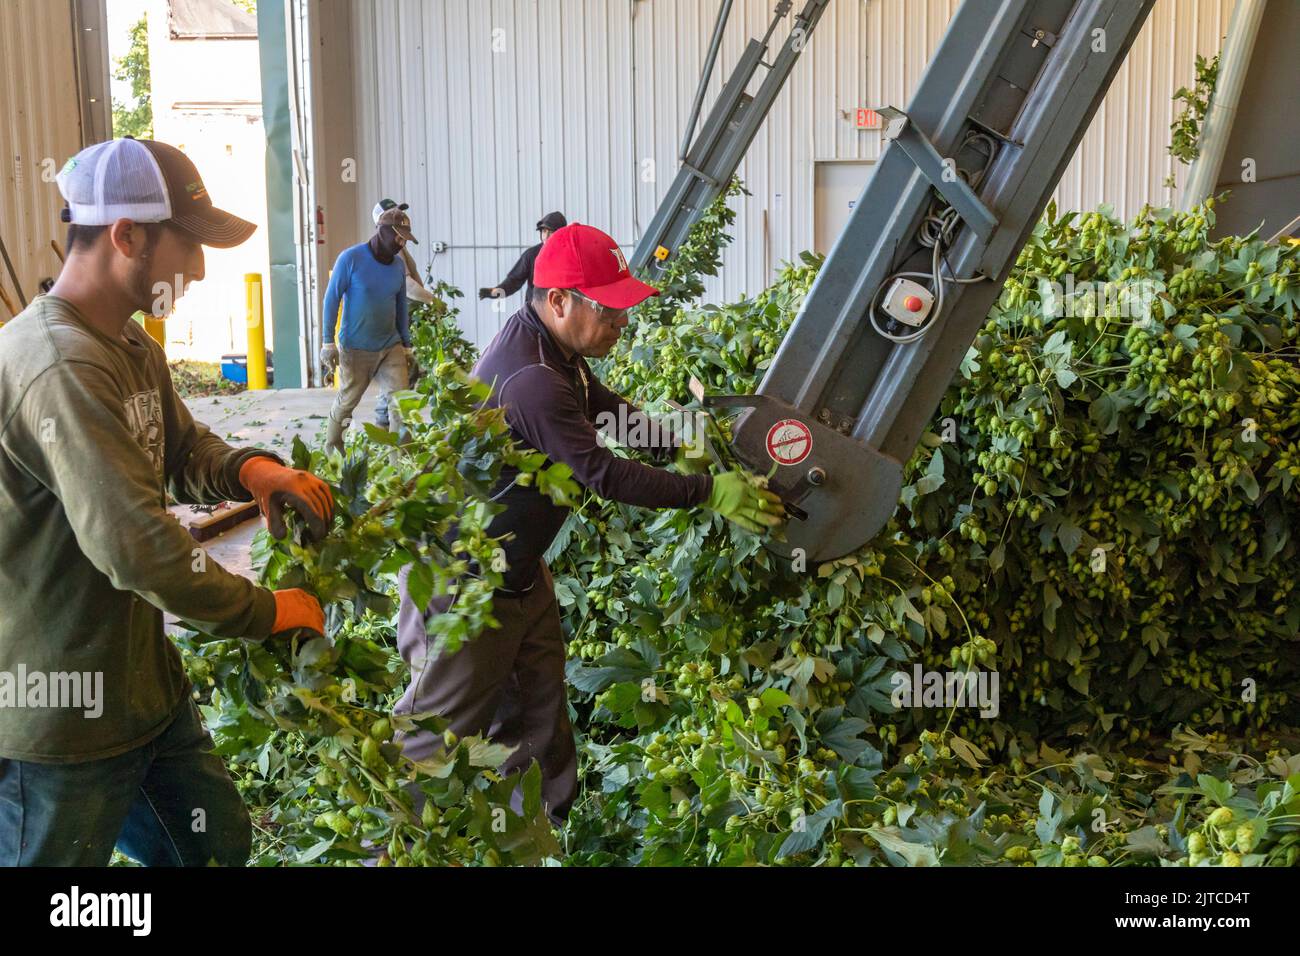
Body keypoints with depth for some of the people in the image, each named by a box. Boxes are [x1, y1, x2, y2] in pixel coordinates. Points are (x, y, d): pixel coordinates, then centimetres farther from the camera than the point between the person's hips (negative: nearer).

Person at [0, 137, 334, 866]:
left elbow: (184, 450, 20)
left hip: (143, 687, 9)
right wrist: (267, 611, -19)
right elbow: (137, 545, -33)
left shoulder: (133, 346, 8)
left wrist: (249, 469, -4)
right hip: (61, 720, -9)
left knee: (221, 845, 18)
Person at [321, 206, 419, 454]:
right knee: (347, 401, 11)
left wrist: (407, 346, 16)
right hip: (355, 349, -4)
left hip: (391, 347, 4)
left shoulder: (399, 265, 5)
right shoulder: (351, 258, -11)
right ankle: (331, 448, 34)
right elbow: (331, 299, -8)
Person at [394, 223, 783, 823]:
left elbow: (607, 407, 13)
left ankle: (556, 819, 32)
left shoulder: (549, 343, 1)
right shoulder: (532, 380, -31)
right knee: (443, 725, 3)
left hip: (517, 566, 10)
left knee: (539, 706, 18)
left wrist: (678, 449, 1)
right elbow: (604, 475, -29)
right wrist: (707, 492, -24)